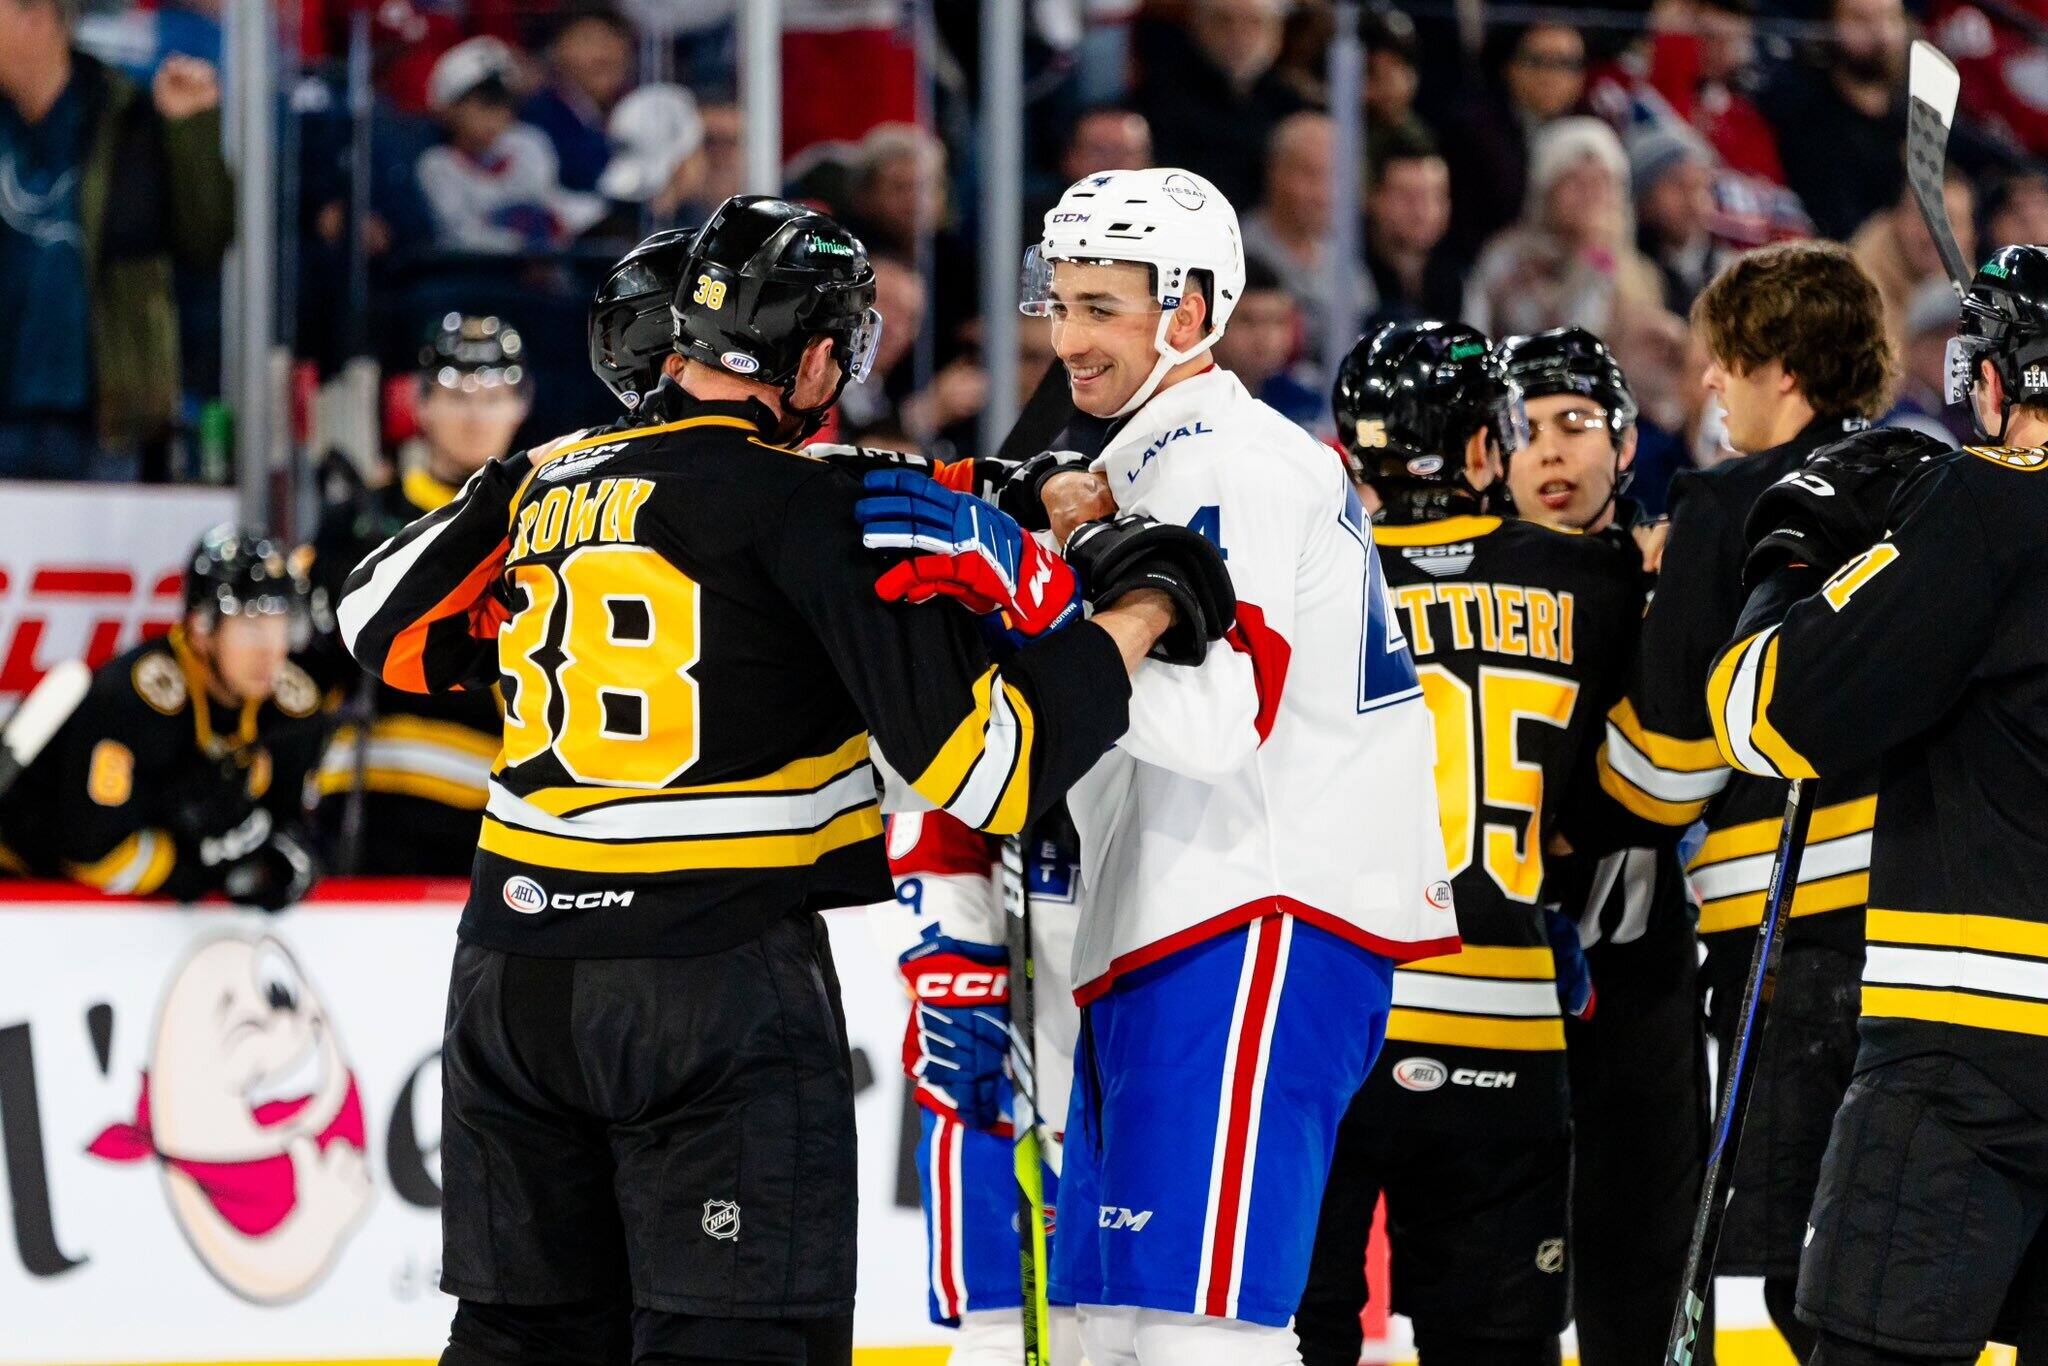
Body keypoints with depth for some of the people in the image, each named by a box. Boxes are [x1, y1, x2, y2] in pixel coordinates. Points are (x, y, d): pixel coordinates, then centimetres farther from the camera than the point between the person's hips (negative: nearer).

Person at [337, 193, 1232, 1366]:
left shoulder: (548, 486, 9)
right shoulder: (807, 508, -10)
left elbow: (386, 630, 26)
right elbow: (987, 762, -13)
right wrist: (1145, 609, 0)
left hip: (514, 982, 6)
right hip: (722, 987, -6)